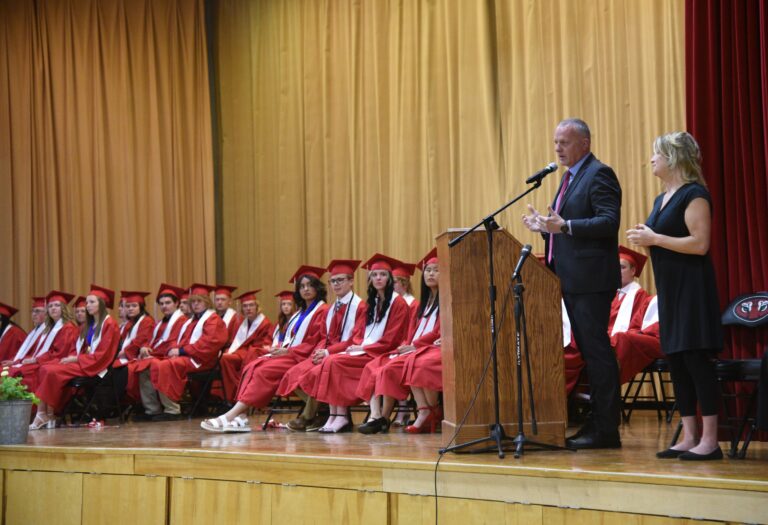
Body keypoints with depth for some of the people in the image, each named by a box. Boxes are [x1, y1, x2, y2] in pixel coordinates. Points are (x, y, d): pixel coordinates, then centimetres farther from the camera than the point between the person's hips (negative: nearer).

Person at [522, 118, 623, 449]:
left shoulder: (599, 174, -10)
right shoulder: (570, 177, 20)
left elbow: (609, 221, -21)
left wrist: (564, 226, -28)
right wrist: (545, 226, 7)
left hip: (591, 280, -10)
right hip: (571, 280, 10)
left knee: (597, 350, -8)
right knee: (588, 351, 12)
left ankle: (606, 429, -5)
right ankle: (597, 423, 18)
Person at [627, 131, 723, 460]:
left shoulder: (694, 195, -11)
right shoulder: (662, 199, 16)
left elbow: (700, 243, -19)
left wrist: (655, 239, -17)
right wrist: (643, 238, 4)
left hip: (691, 287, -9)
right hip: (669, 288, 9)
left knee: (696, 358, -9)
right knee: (676, 361, 8)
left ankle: (710, 441, -6)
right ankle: (689, 437, 13)